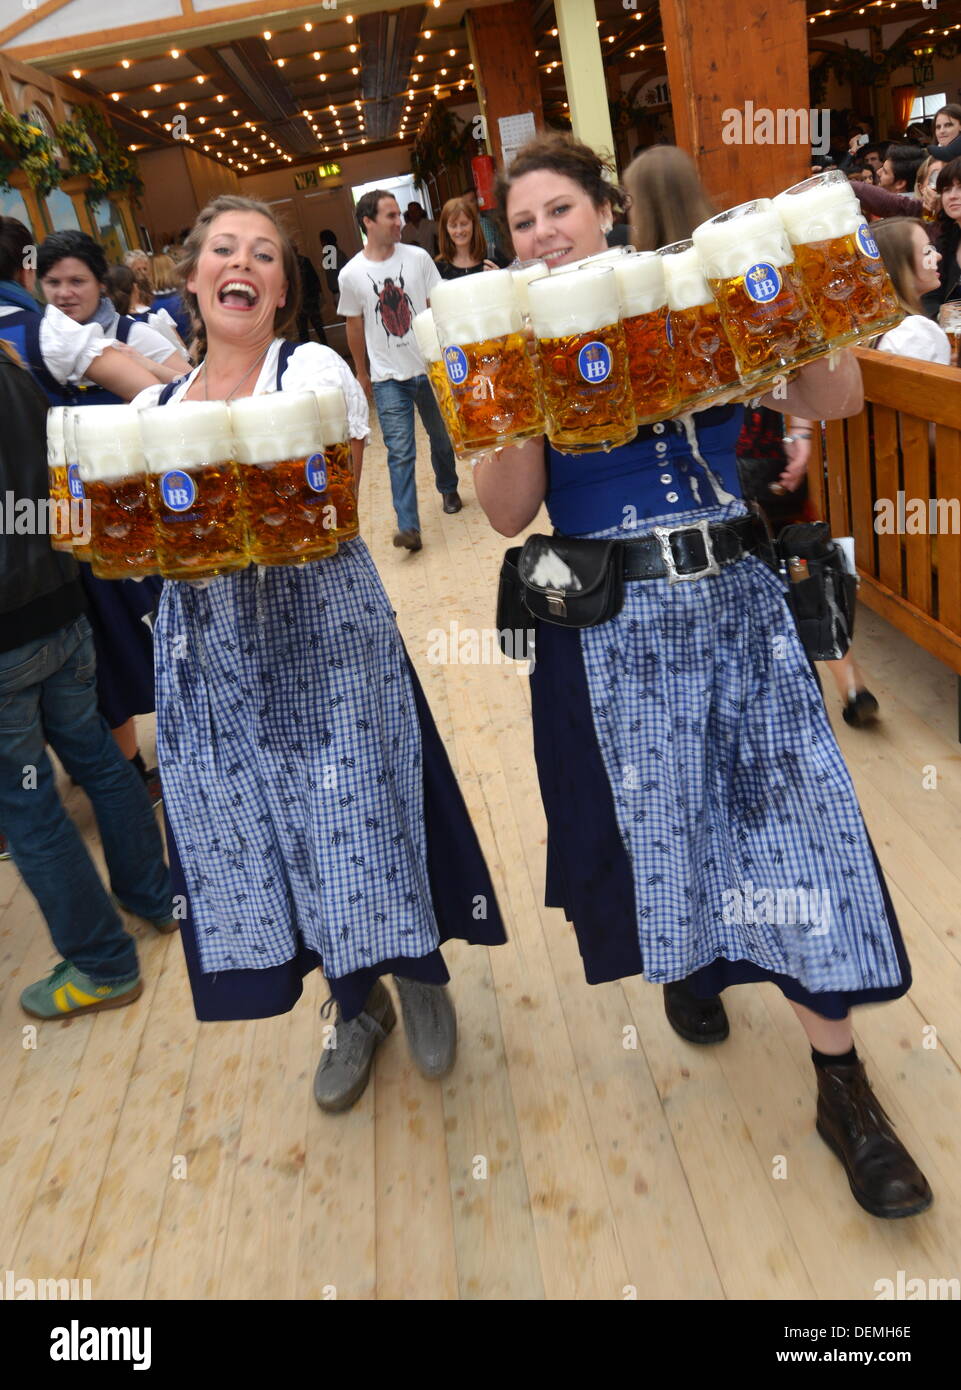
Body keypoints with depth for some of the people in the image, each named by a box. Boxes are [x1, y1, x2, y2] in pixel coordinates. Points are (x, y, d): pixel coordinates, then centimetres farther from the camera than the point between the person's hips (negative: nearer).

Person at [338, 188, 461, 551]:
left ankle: (448, 488, 44)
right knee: (400, 452, -8)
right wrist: (361, 371, 13)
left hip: (430, 367, 2)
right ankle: (408, 526, -9)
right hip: (388, 378, -2)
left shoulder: (418, 258, -2)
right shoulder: (351, 274, -5)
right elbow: (354, 325, 6)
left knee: (442, 437, 17)